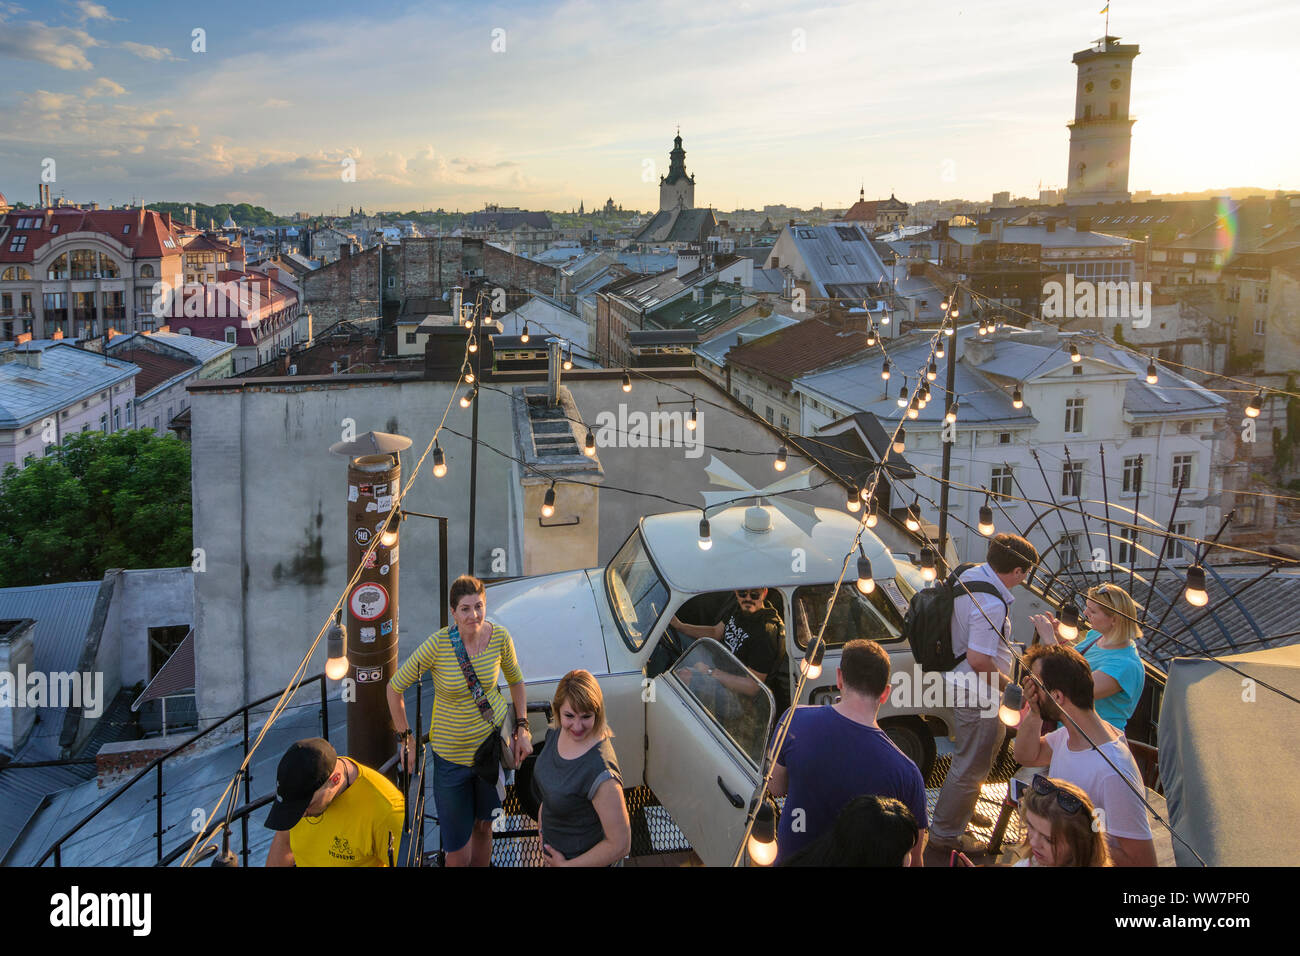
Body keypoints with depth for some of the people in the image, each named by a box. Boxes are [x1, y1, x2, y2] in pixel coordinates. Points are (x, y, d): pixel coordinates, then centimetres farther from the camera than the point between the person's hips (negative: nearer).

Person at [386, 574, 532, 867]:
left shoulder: (499, 637, -13)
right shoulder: (438, 644, -22)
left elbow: (515, 679, 7)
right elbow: (395, 687, -9)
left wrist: (522, 727, 2)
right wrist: (406, 739, -5)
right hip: (450, 753, -2)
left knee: (484, 825, 21)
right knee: (457, 849, 6)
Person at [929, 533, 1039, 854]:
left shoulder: (970, 576, 0)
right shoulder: (991, 604, -31)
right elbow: (979, 661, -32)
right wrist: (1010, 686, -17)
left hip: (963, 683, 10)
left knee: (973, 759, 29)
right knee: (971, 766, 6)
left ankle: (964, 811, 49)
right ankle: (946, 832, 21)